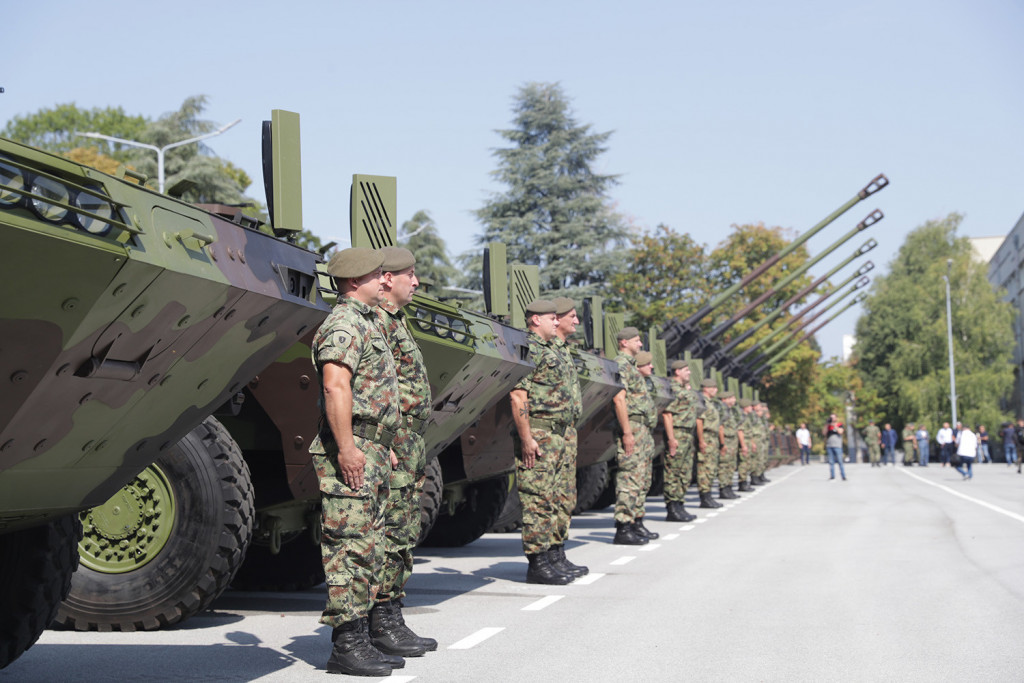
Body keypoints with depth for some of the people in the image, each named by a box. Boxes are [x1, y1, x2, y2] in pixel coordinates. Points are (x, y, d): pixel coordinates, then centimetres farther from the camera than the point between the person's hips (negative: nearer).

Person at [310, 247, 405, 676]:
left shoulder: (365, 323, 21)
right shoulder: (344, 325, -12)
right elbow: (335, 388, -23)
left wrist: (383, 446, 25)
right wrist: (346, 448, -28)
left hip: (371, 451, 10)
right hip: (351, 452, -10)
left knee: (368, 549, 12)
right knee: (350, 547, -8)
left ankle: (359, 639, 17)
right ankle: (345, 647, -5)